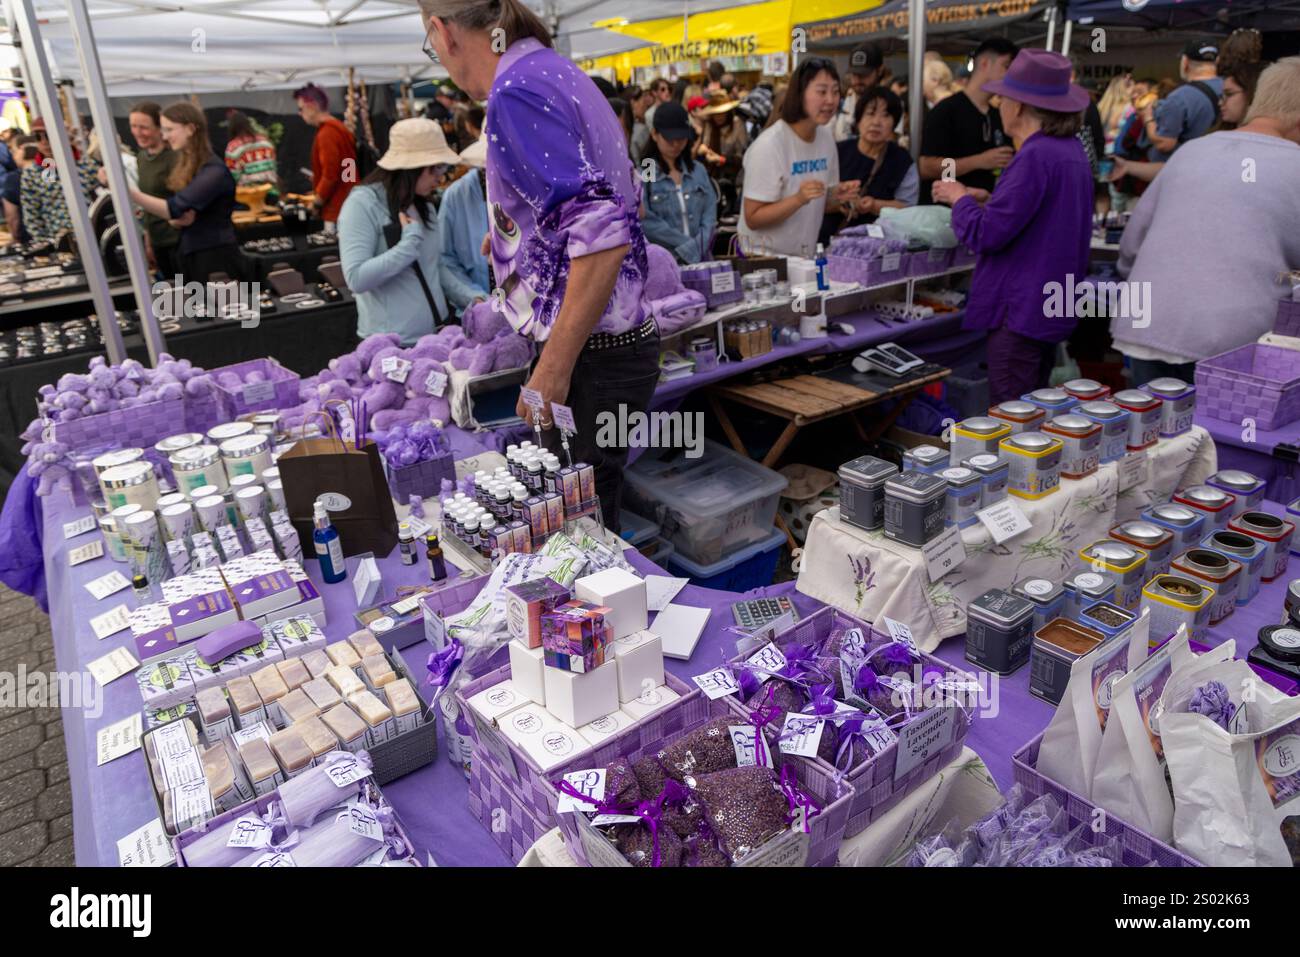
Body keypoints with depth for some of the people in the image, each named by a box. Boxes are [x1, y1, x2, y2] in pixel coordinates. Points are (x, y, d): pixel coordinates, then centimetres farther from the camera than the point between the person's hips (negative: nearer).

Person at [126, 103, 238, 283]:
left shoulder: (214, 170, -14)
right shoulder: (182, 165, 12)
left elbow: (174, 209, -22)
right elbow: (174, 216, 15)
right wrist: (177, 219, -9)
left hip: (216, 258, -8)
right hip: (188, 256, 8)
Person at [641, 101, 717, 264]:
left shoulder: (698, 170, 15)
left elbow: (710, 212, 9)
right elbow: (647, 221, -8)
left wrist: (699, 249, -7)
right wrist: (691, 247, -8)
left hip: (702, 259, 3)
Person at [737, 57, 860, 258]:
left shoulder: (826, 137, 5)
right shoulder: (768, 145, -16)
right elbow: (753, 219, -17)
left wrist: (837, 197, -5)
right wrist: (798, 199, -29)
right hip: (766, 258, -6)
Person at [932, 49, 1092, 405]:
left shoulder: (1036, 156, -19)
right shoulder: (1071, 149, 12)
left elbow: (986, 234, -19)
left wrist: (960, 199, -1)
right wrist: (988, 199, 16)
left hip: (1020, 312, -10)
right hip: (1053, 310, 10)